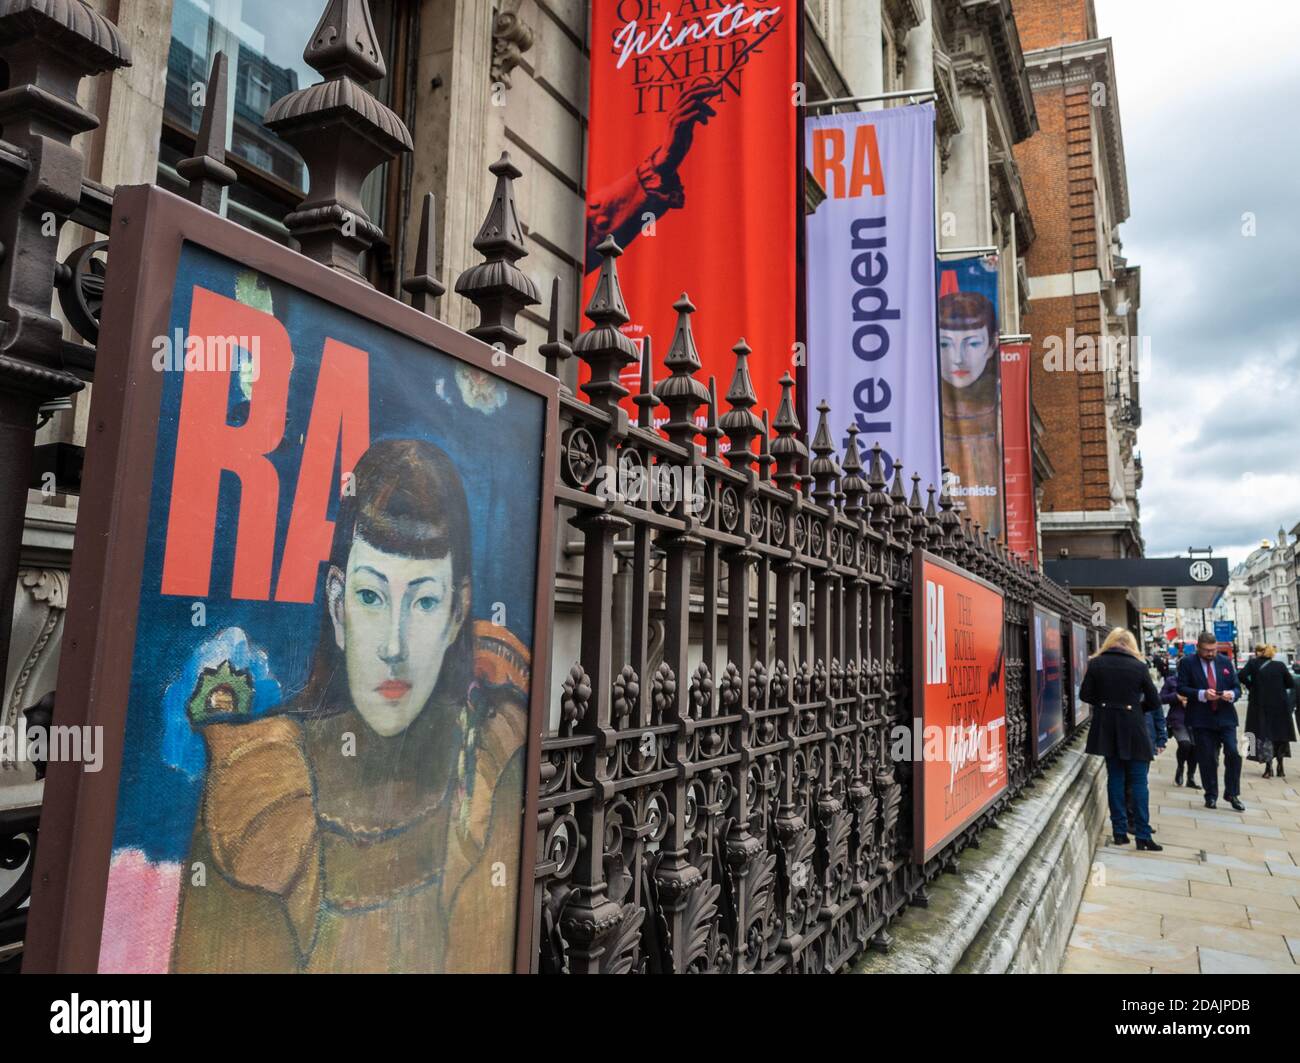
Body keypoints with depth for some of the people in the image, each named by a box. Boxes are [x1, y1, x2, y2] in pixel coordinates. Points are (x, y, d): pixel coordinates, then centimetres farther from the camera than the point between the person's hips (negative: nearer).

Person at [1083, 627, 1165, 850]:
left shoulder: (1096, 663, -3)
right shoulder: (1139, 666, -6)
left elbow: (1085, 694, -1)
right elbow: (1153, 702, -1)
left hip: (1107, 727, 2)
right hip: (1132, 728, -2)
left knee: (1115, 777, 11)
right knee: (1138, 781, 4)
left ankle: (1120, 831, 13)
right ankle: (1142, 835, 2)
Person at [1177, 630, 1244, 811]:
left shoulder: (1225, 662, 8)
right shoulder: (1187, 663, -2)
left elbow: (1237, 686, 11)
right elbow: (1181, 688, -6)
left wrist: (1232, 694, -12)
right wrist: (1202, 694, -19)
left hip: (1225, 717, 2)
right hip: (1201, 720, -2)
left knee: (1233, 754, -7)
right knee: (1207, 759, 4)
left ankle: (1232, 794, 9)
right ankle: (1211, 796, 17)